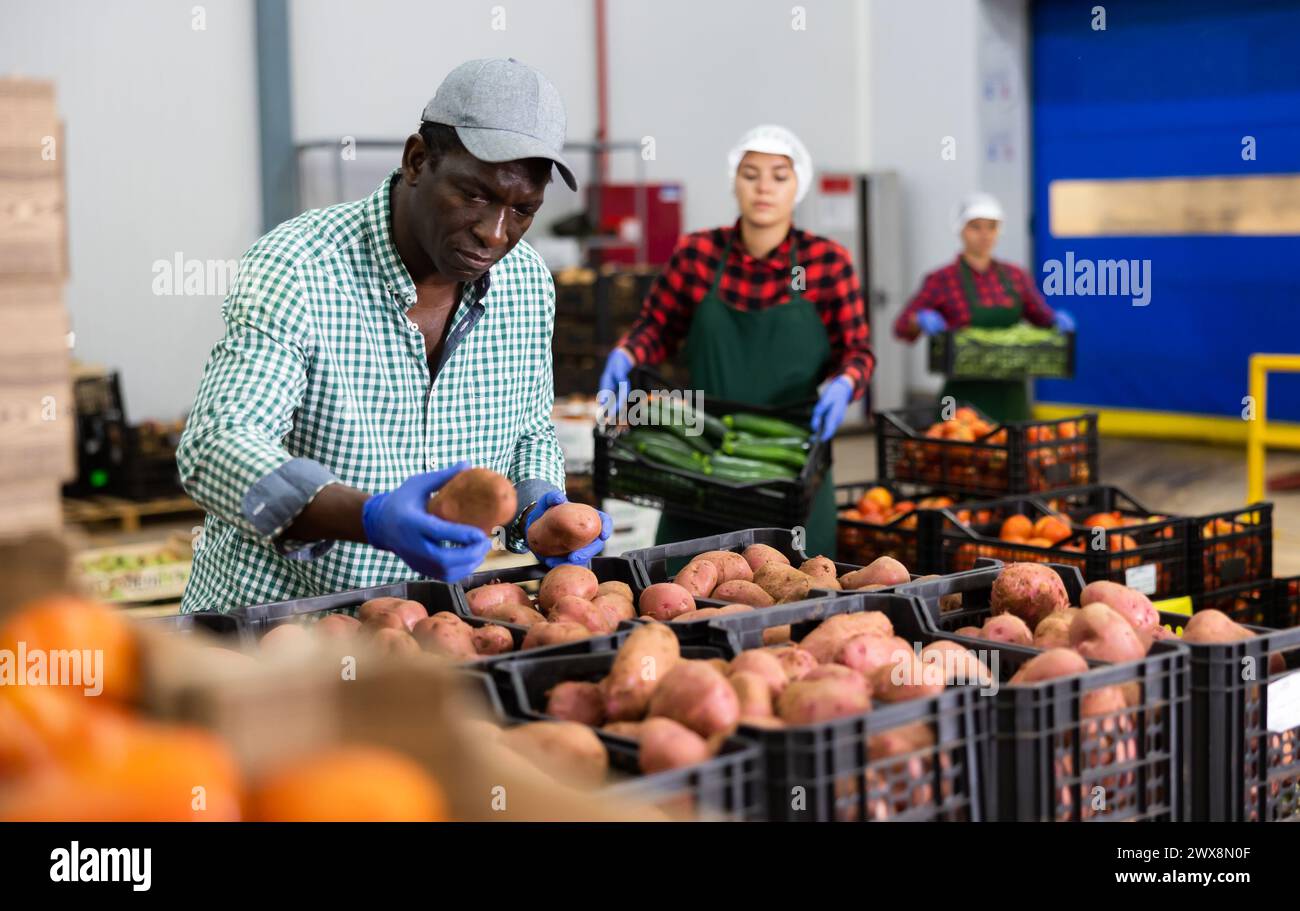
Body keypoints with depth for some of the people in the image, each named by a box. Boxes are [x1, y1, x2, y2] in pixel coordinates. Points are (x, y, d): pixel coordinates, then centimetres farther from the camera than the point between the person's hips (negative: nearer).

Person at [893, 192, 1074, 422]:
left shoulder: (1015, 276, 11)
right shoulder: (942, 280, 0)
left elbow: (1042, 317, 15)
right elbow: (902, 327, 1)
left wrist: (1057, 319, -6)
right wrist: (921, 320, -19)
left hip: (1011, 394, 4)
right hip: (966, 394, -4)